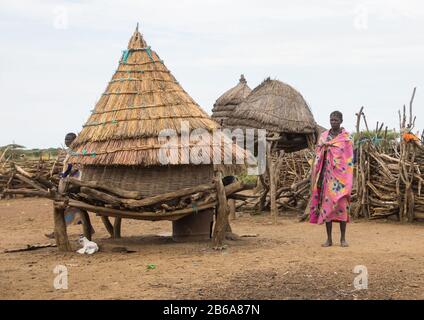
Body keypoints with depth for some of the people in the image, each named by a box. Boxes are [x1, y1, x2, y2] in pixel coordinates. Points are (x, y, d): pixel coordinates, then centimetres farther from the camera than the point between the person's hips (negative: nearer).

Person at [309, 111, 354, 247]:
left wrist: (348, 179, -7)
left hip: (341, 175, -3)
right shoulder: (323, 136, 10)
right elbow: (318, 157, 10)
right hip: (327, 175, 3)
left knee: (341, 205, -5)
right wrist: (318, 178, 4)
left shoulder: (347, 137, 1)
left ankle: (343, 238, 3)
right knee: (326, 204, 1)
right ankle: (329, 239, 6)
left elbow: (350, 158, -1)